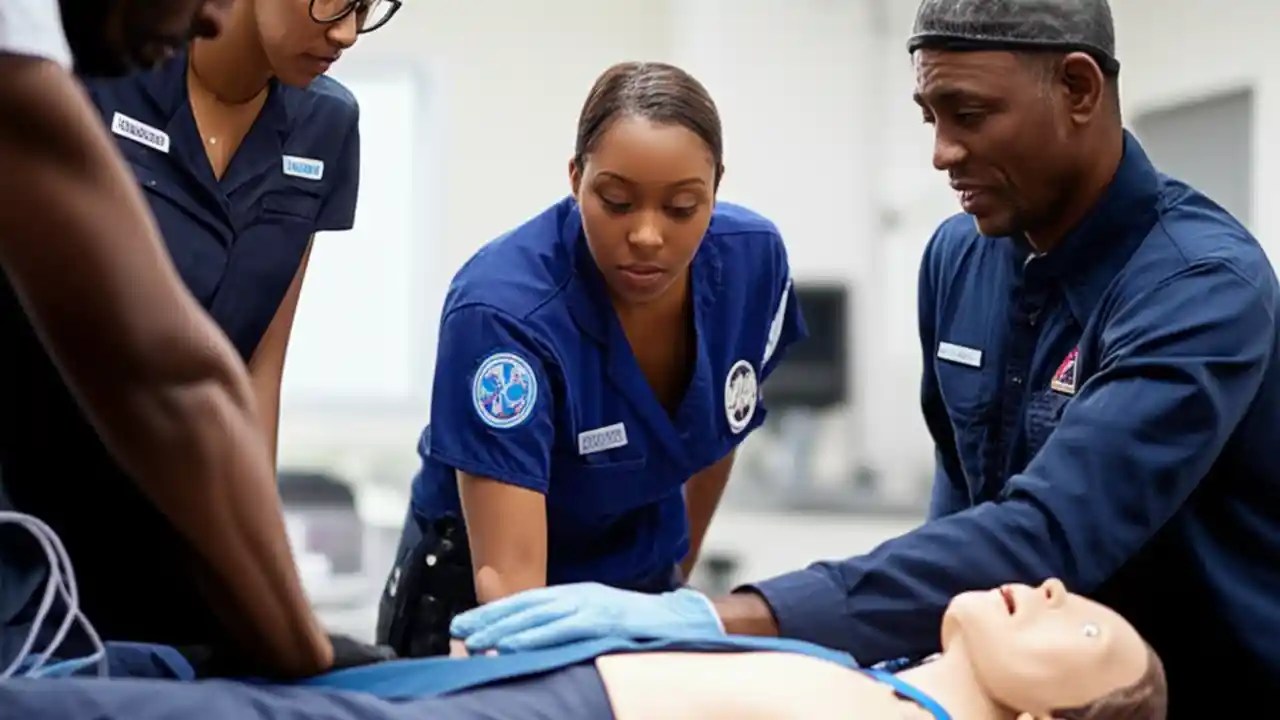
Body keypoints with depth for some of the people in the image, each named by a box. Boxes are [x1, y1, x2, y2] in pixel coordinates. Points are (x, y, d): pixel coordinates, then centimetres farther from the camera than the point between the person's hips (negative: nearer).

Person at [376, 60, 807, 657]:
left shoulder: (752, 259, -15)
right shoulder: (502, 308, -30)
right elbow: (510, 575, -34)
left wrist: (674, 584, 14)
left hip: (643, 593, 4)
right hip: (479, 612, -4)